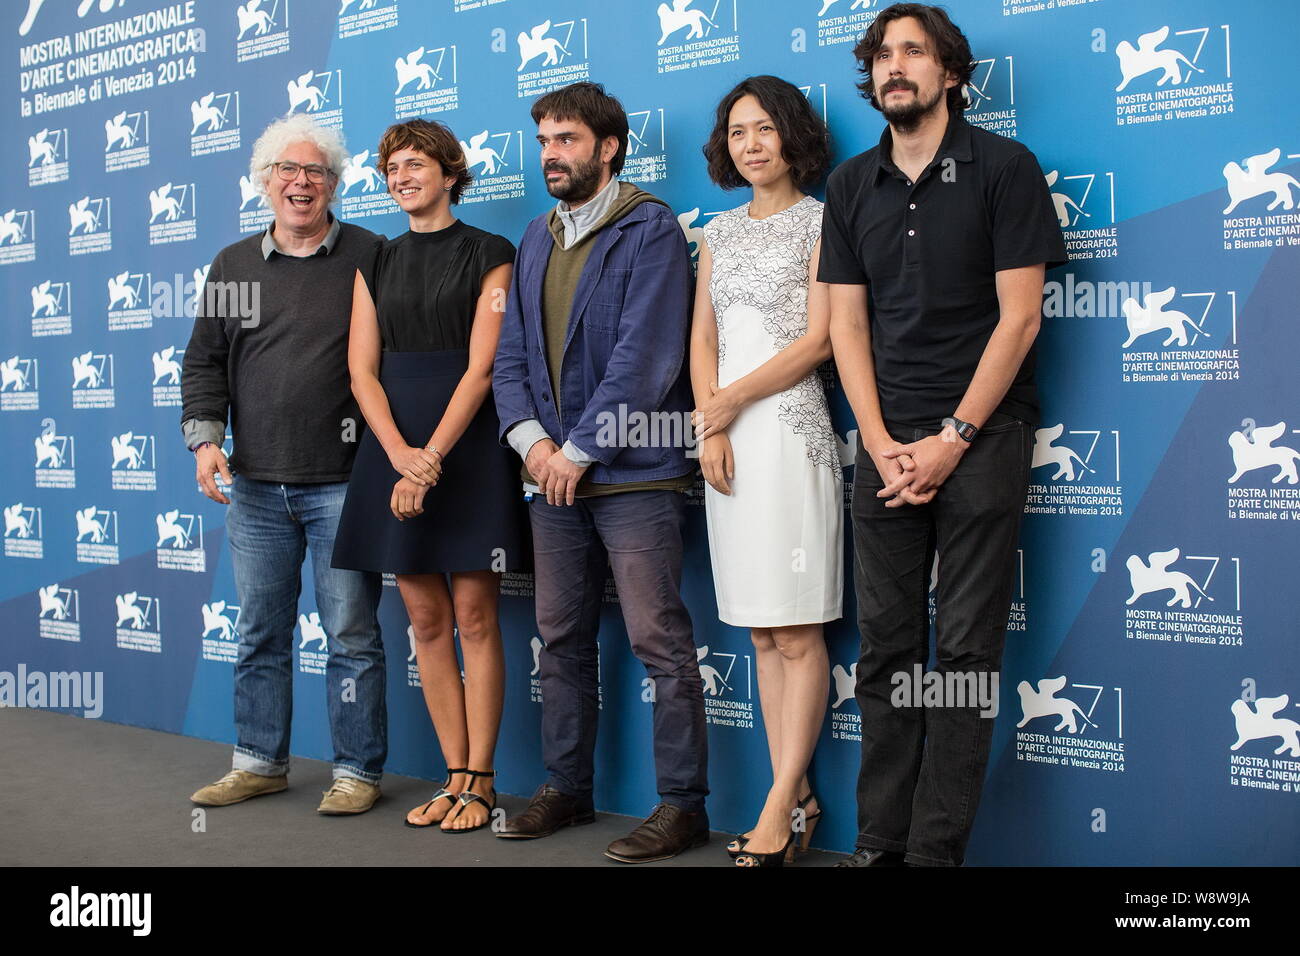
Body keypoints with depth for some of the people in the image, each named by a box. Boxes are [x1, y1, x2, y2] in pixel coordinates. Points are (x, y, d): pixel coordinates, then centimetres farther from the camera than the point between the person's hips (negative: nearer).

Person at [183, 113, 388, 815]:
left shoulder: (369, 258, 1)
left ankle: (358, 771, 12)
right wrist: (204, 437, 1)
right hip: (255, 487, 4)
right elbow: (205, 361, 16)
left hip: (341, 485, -4)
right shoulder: (232, 266, 13)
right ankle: (259, 762, 25)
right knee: (259, 632, 12)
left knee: (352, 633, 1)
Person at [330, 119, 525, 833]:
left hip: (468, 449, -4)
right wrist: (401, 454, -10)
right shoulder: (377, 264, 15)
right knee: (426, 620, 5)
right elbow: (362, 372, 6)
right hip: (395, 449, 5)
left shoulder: (488, 255, 1)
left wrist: (433, 458, -16)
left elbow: (481, 367, -8)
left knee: (473, 615, -3)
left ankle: (479, 782, 5)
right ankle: (456, 778, 13)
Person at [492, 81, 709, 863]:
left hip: (632, 472, -7)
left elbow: (645, 356, -15)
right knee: (562, 637, 13)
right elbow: (512, 352, 13)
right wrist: (529, 438, -4)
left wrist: (580, 450, -14)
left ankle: (684, 804, 4)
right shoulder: (537, 239, 17)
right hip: (553, 473, 7)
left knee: (659, 638, -5)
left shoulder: (649, 230, -6)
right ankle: (567, 788, 25)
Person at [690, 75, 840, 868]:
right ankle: (796, 798, 12)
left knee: (797, 630, -5)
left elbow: (818, 340, -7)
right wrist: (711, 428, -3)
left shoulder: (820, 220, 2)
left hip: (790, 430, -6)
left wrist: (729, 402, -8)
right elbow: (702, 340, 13)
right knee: (763, 631, 6)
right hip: (728, 439, 6)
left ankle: (780, 806, -1)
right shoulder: (721, 230, 18)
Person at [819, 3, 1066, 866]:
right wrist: (882, 445, -4)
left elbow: (1020, 316, -6)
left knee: (965, 650, -1)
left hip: (980, 436, -4)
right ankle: (881, 838, 13)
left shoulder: (1002, 167, -1)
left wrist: (951, 439, -11)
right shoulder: (851, 186, 11)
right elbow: (848, 326, 8)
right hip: (887, 444, 4)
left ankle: (939, 846, 6)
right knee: (887, 646, 5)